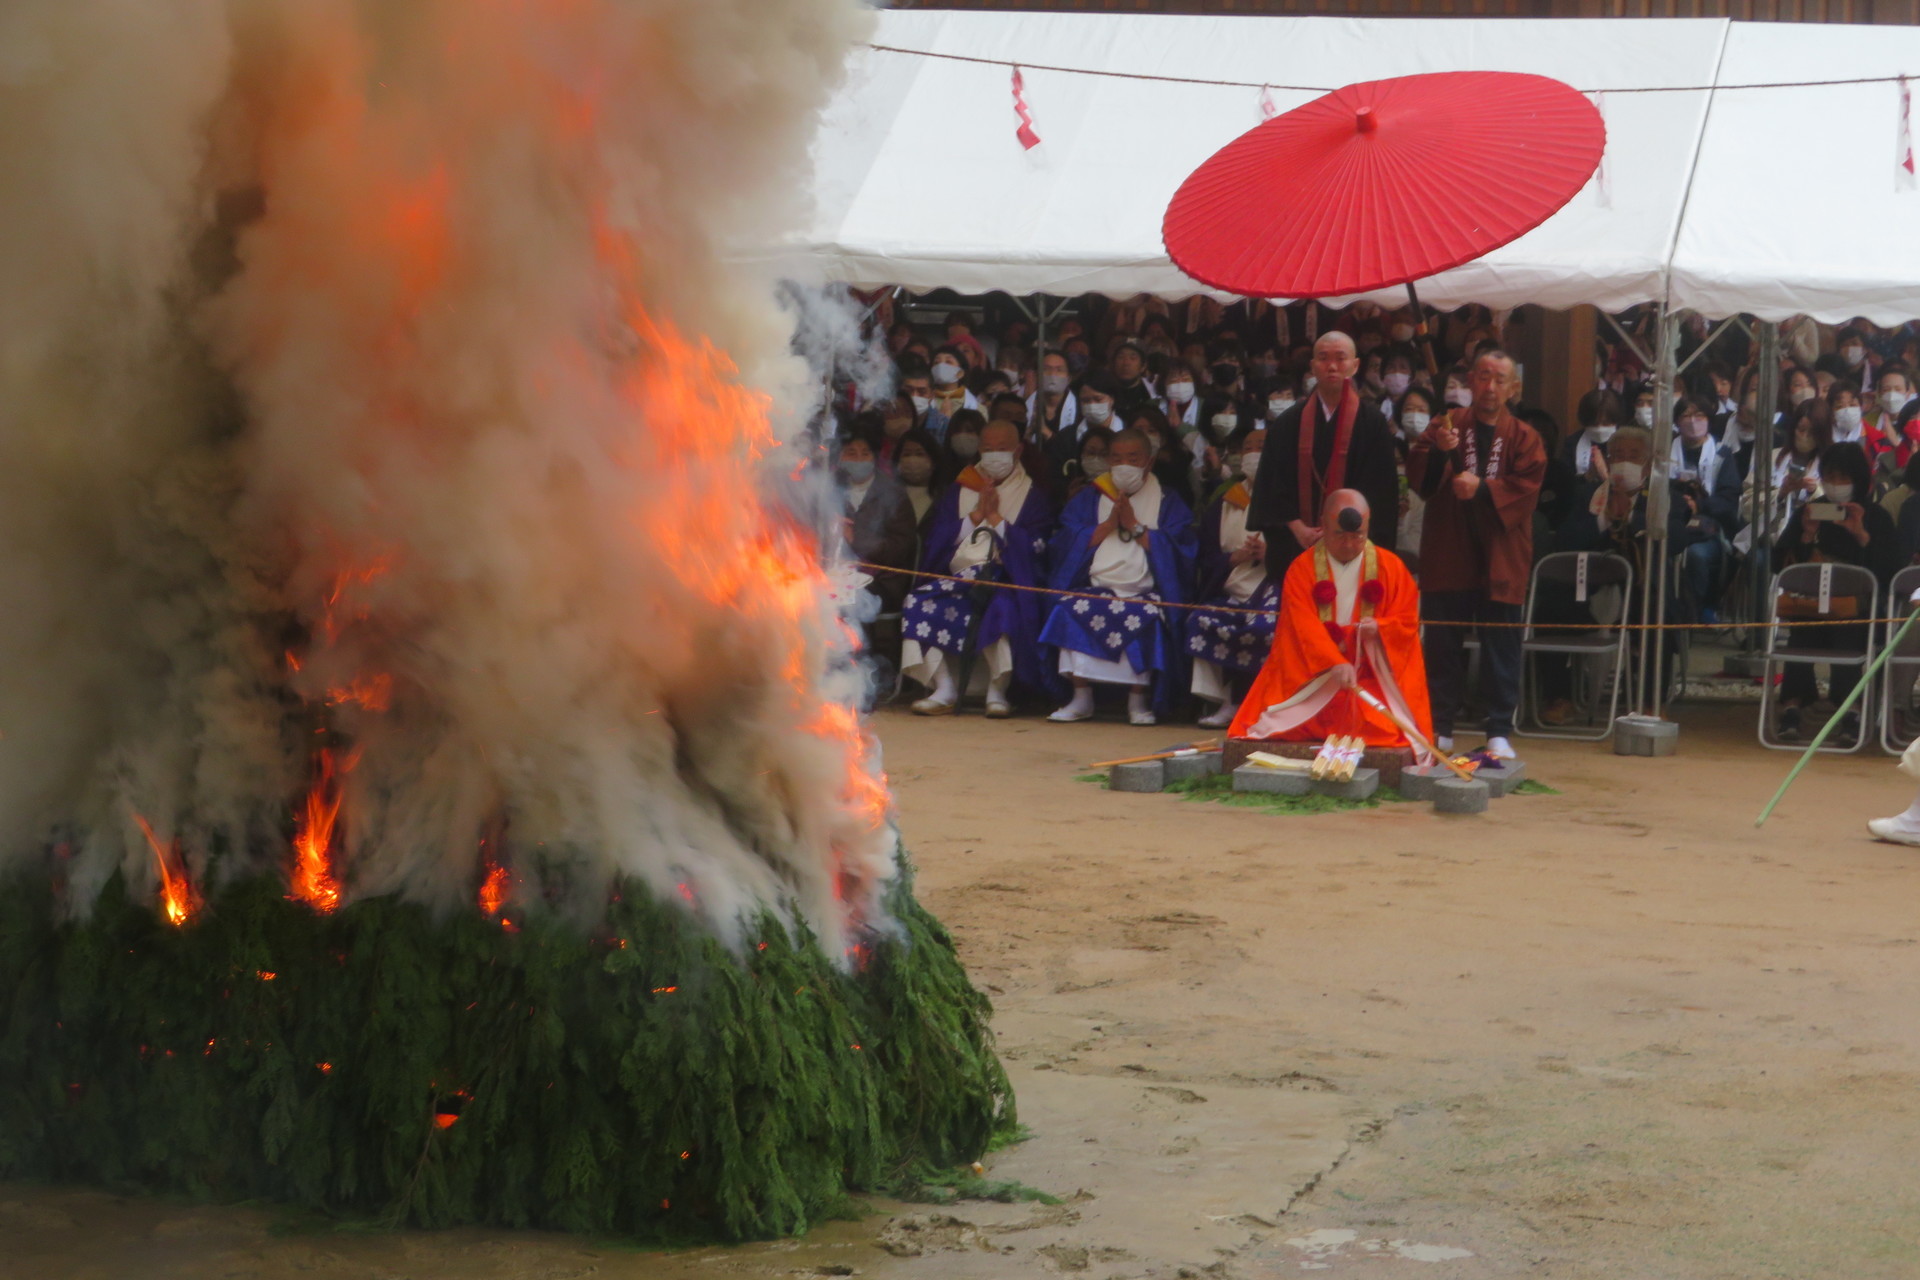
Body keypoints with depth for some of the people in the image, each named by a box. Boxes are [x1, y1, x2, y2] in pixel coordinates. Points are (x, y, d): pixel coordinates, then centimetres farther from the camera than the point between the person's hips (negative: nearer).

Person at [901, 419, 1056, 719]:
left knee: (1004, 608, -37)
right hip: (956, 576, 3)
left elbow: (1034, 546, -2)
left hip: (1006, 580, -3)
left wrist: (995, 517, -5)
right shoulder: (959, 489, 19)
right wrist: (977, 514, -3)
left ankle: (997, 692, -27)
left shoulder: (1032, 496, 11)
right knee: (919, 604, -25)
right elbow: (938, 537, 8)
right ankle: (944, 691, -24)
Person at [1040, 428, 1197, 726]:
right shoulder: (1090, 497, 19)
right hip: (1096, 587, 2)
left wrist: (1135, 526, -4)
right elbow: (1064, 545, 6)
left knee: (1147, 618, -35)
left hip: (1145, 592, -2)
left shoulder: (1167, 503, 15)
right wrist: (1108, 525, -3)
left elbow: (1175, 551, 0)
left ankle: (1138, 700, -22)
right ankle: (1081, 699, -24)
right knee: (1071, 610, -31)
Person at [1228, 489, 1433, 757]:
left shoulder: (1390, 567, 7)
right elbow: (1304, 627, -12)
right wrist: (1335, 663, -28)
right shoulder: (1302, 568, 1)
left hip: (1373, 676, 1)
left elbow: (1408, 621, 6)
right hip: (1312, 673, -1)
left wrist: (1380, 627, -18)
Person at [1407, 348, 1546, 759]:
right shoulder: (1447, 424, 9)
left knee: (1501, 646, 0)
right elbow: (1417, 474, -3)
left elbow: (1527, 485, -7)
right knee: (1443, 644, 4)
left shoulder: (1523, 437, 7)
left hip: (1501, 559, -1)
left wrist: (1483, 489, -20)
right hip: (1448, 556, 1)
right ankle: (1440, 728, 11)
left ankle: (1500, 732, 4)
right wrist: (1438, 452, -23)